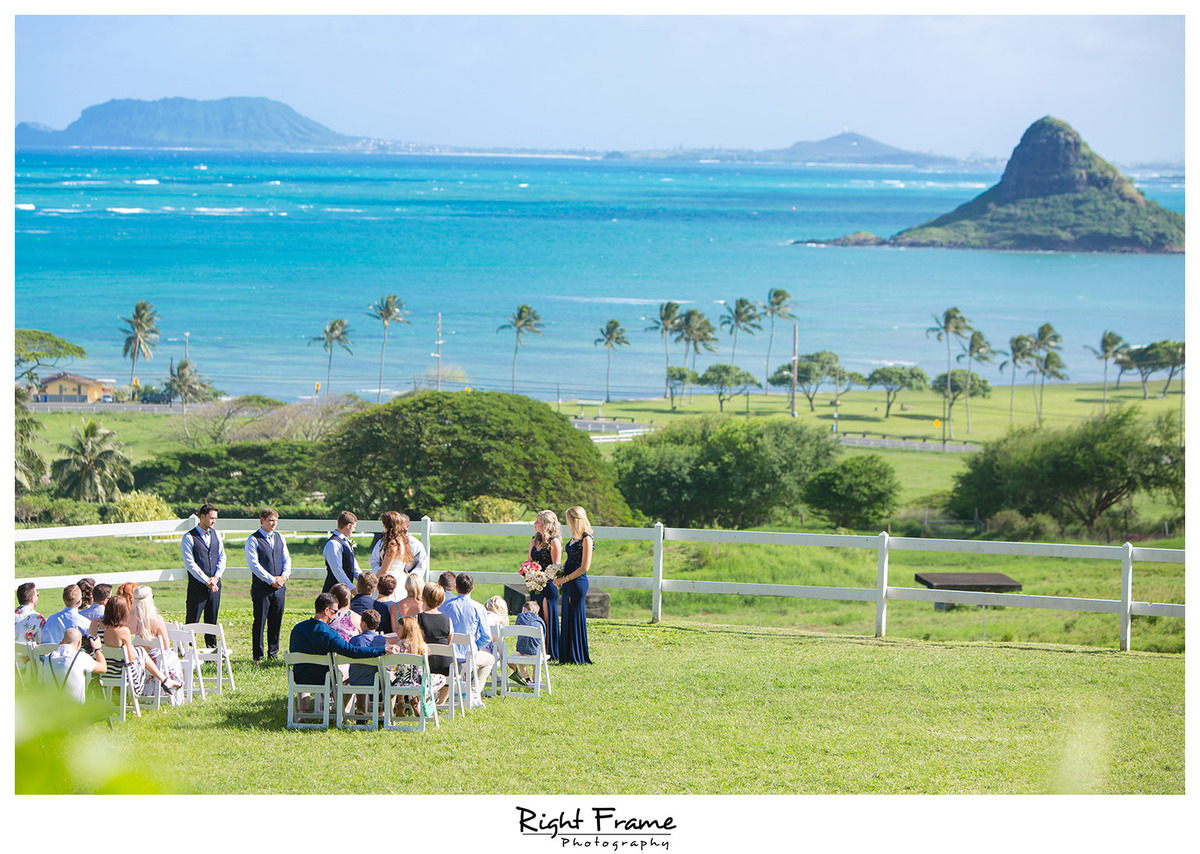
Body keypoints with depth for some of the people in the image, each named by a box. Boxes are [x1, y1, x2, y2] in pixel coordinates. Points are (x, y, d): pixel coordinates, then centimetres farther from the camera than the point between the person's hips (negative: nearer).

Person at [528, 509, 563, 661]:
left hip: (549, 584, -7)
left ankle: (549, 651, 4)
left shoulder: (554, 542, -10)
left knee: (547, 617, -2)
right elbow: (529, 561, 21)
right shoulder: (534, 541, 14)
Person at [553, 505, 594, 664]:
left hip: (578, 582, -9)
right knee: (567, 618, 11)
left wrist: (565, 578, -13)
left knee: (575, 617, -3)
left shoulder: (586, 539, -13)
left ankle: (577, 657, 4)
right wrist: (559, 574, 8)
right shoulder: (574, 538, 14)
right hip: (568, 584, 9)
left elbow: (585, 567, -16)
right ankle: (568, 656, 17)